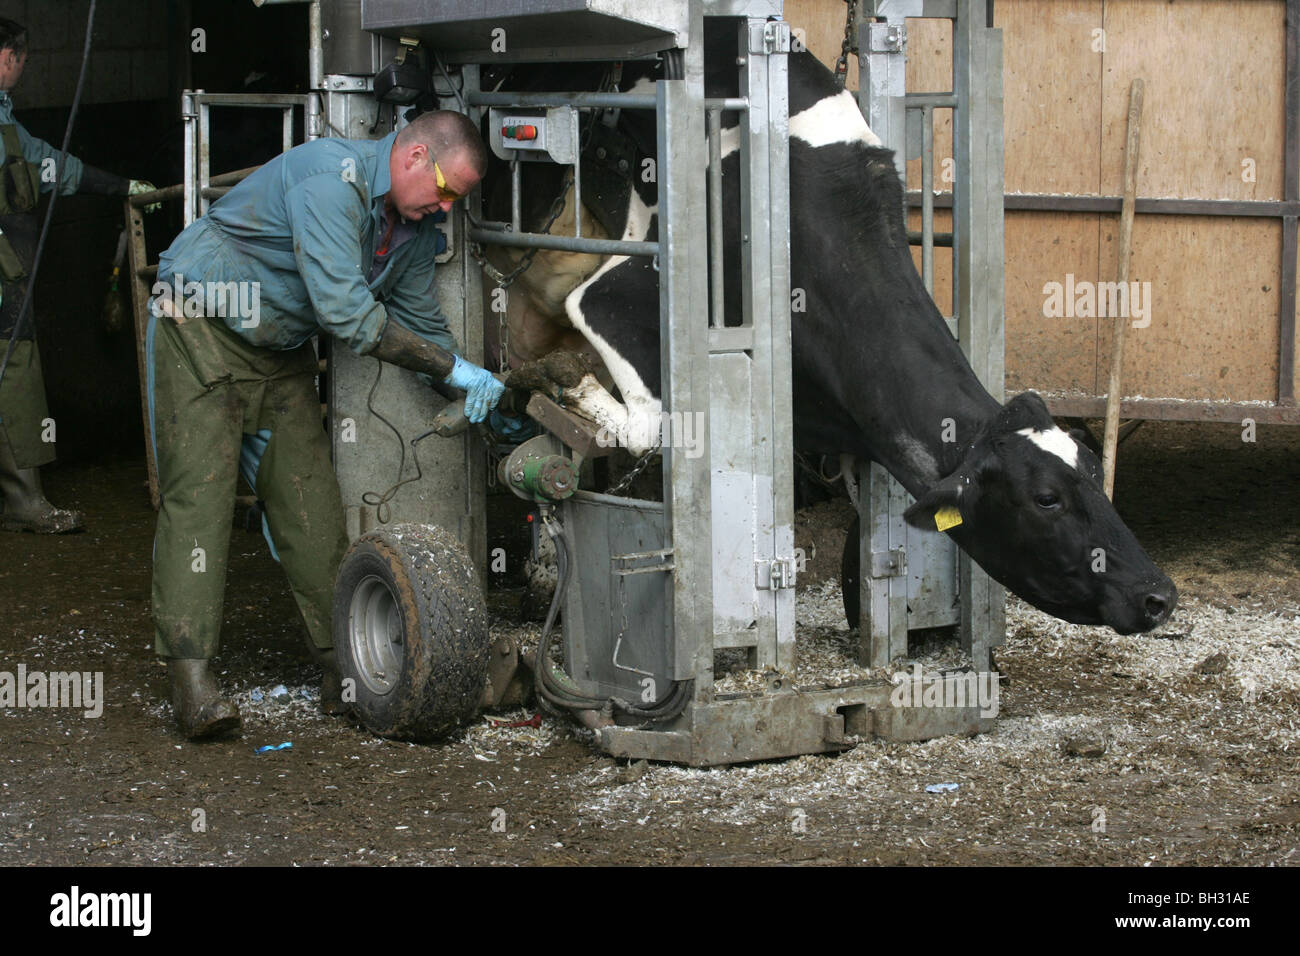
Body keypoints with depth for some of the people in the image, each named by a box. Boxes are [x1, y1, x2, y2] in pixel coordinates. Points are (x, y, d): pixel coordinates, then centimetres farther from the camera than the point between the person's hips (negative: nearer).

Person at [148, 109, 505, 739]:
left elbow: (423, 324, 11)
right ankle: (191, 679, -19)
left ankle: (345, 671, 3)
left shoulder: (415, 224, 2)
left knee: (312, 503, -1)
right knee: (199, 491, -15)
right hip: (201, 326, -8)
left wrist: (477, 399, -2)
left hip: (281, 353, 8)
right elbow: (346, 313, -31)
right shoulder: (332, 175, -27)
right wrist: (452, 368, -26)